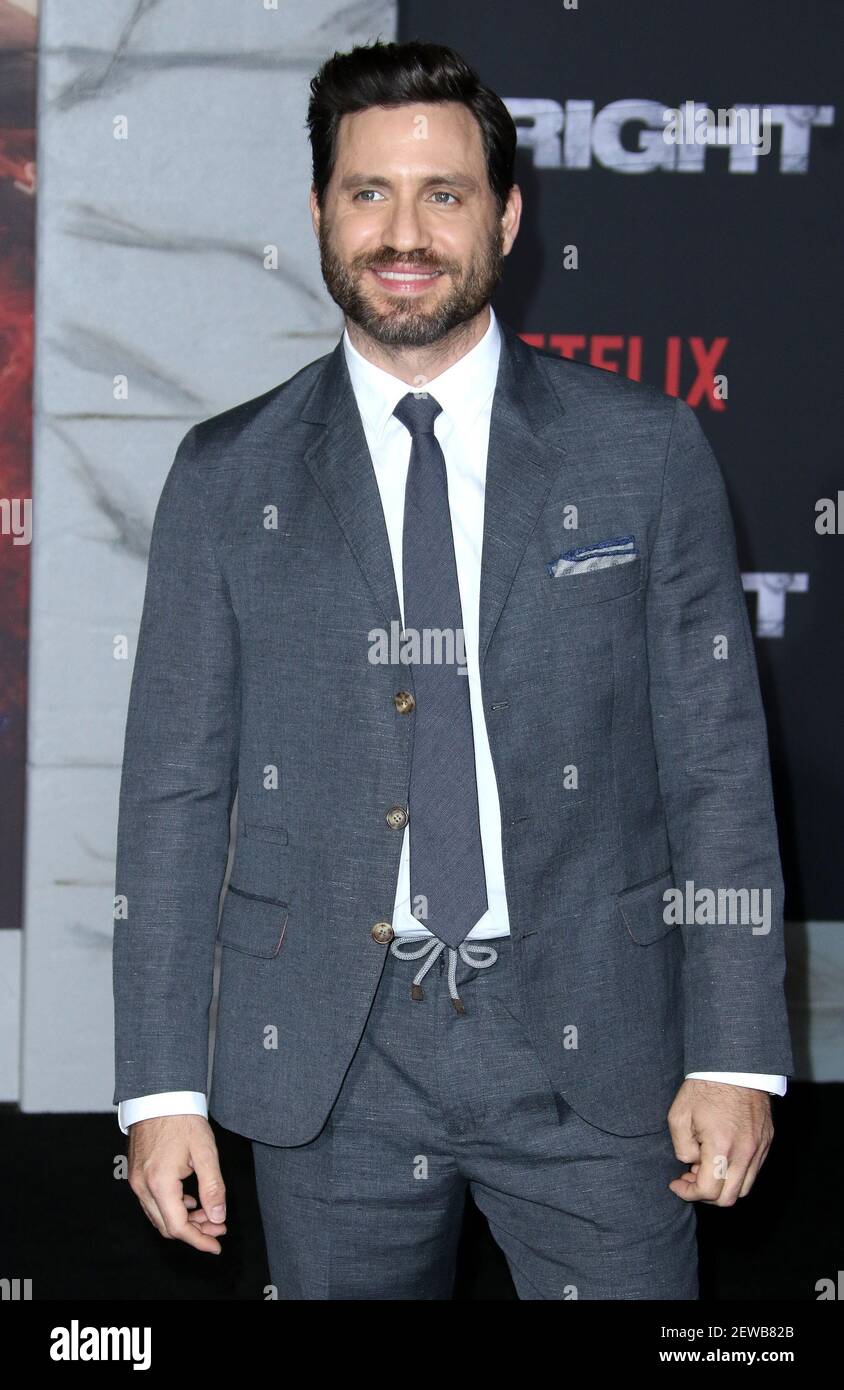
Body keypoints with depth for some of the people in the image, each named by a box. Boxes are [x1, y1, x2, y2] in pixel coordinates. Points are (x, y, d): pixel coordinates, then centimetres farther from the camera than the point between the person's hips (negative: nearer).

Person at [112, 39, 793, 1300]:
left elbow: (717, 761, 1)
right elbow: (176, 789, 4)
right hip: (327, 1056, 1)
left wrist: (736, 1054, -4)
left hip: (589, 1047, -1)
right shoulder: (227, 478, 4)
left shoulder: (647, 451, 2)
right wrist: (163, 1089, -1)